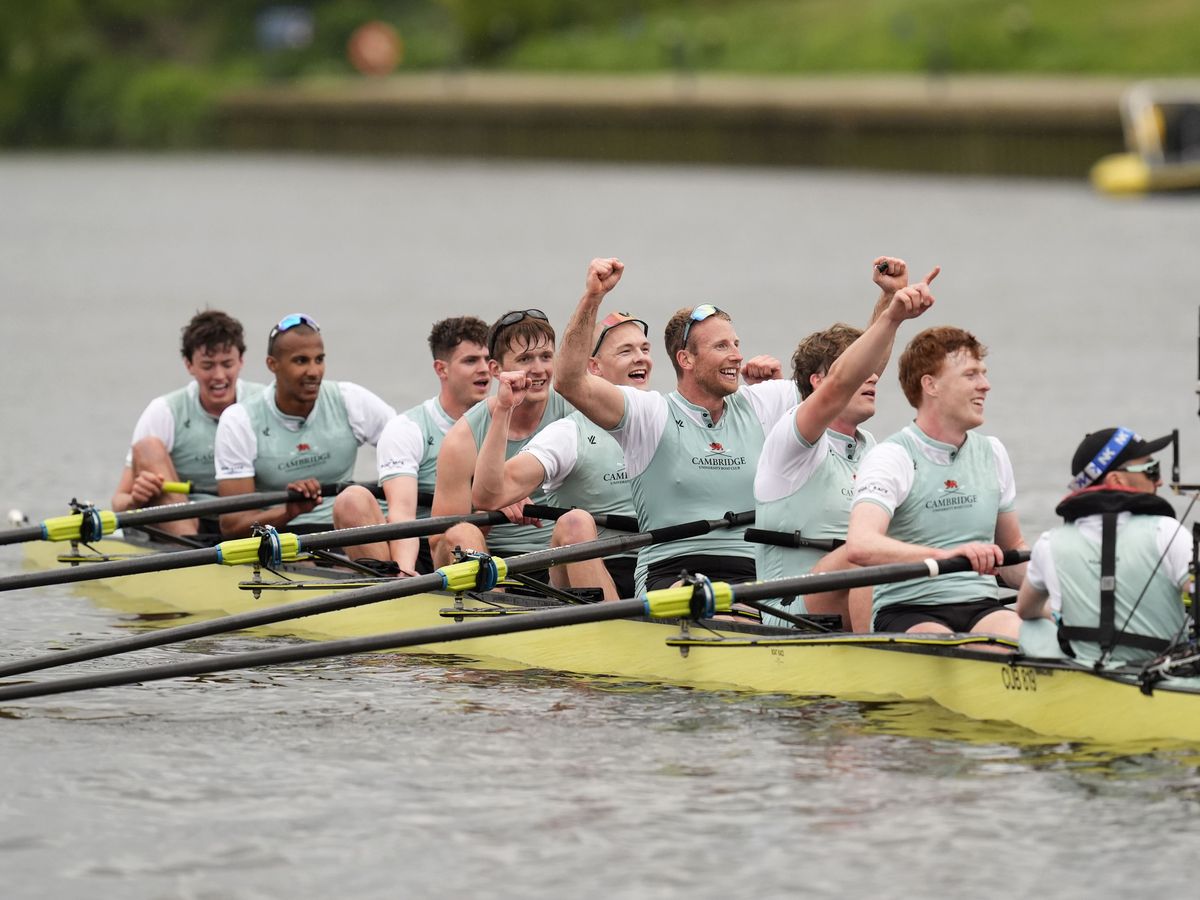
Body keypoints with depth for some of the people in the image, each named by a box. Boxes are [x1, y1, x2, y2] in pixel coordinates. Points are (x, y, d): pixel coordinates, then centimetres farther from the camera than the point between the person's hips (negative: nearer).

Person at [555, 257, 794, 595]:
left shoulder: (756, 406, 19)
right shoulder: (650, 413, 5)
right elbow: (572, 382, -10)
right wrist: (592, 297, -16)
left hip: (751, 576, 4)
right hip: (671, 573, -4)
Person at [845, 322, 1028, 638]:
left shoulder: (993, 454, 15)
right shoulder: (892, 458, -7)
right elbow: (859, 546, -26)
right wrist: (946, 554, -39)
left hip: (982, 608, 5)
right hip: (906, 612, -5)